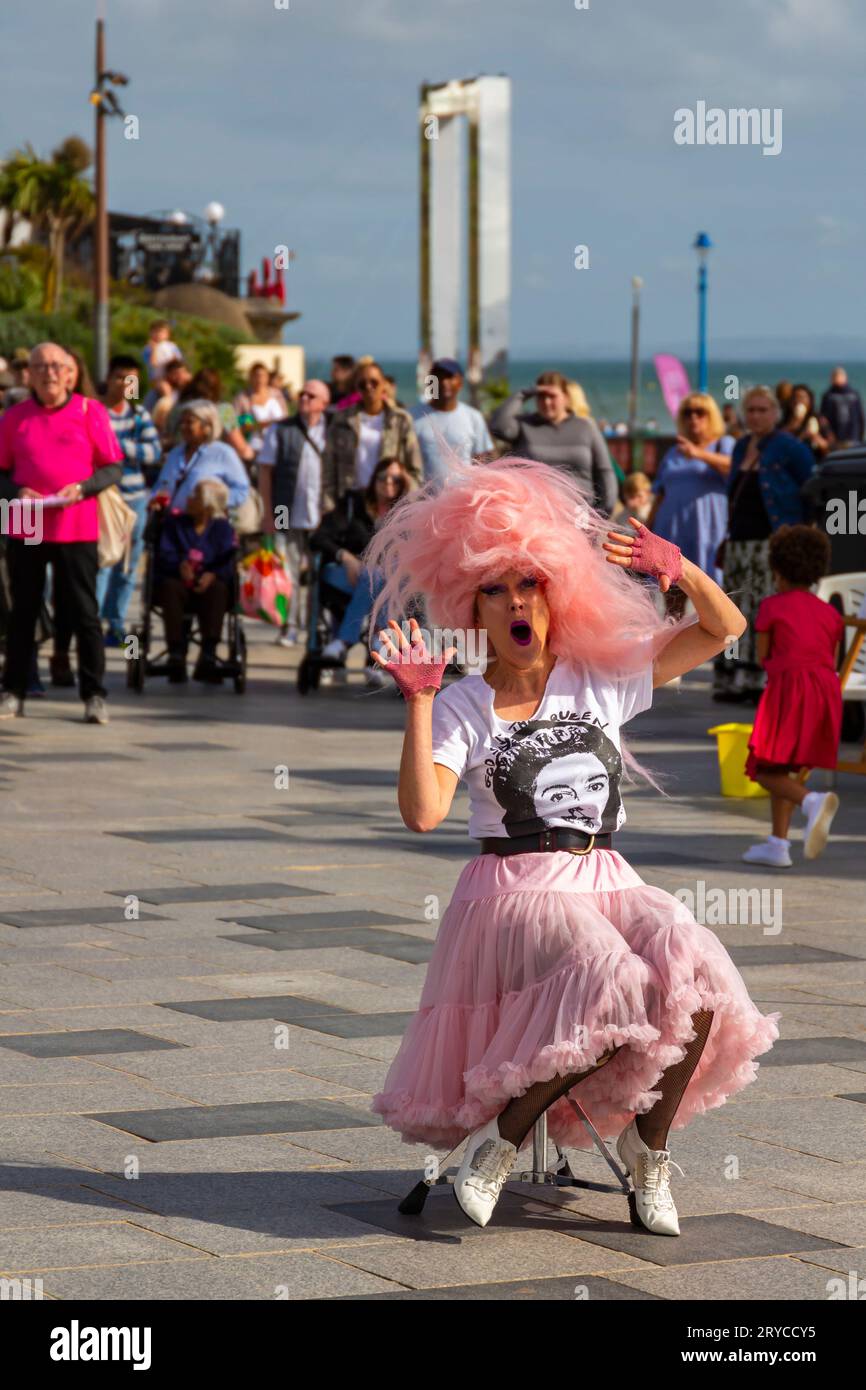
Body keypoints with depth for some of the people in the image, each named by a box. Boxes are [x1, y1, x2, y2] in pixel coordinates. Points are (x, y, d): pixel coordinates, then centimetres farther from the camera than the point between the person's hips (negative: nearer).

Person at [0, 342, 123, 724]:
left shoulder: (91, 412, 1)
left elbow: (112, 467, 3)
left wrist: (81, 488, -13)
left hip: (77, 528, -2)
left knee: (83, 613, -1)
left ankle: (94, 695, 4)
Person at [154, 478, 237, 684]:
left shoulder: (222, 528, 7)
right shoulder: (174, 523, 8)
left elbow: (229, 562, -6)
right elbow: (164, 555, -3)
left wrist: (213, 575, -28)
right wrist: (179, 566, -26)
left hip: (206, 585, 0)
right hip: (180, 583, 0)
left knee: (219, 589, -33)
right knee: (170, 586, -34)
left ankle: (208, 655, -37)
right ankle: (176, 654, -37)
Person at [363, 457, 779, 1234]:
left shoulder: (604, 679, 10)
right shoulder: (463, 707, 1)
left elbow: (725, 628, 11)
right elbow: (422, 813, -14)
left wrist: (681, 568, -7)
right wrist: (418, 703, -17)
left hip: (607, 882, 4)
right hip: (516, 890, -4)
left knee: (697, 981, -26)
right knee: (615, 991, -32)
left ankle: (649, 1143, -3)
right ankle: (502, 1137, -12)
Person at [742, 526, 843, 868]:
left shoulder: (772, 606, 4)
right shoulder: (829, 613, 16)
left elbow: (763, 657, 8)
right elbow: (831, 661, 15)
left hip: (788, 688, -6)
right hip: (826, 689, 6)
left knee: (766, 771, -1)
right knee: (783, 767, 18)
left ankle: (813, 802, -29)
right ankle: (777, 845, 14)